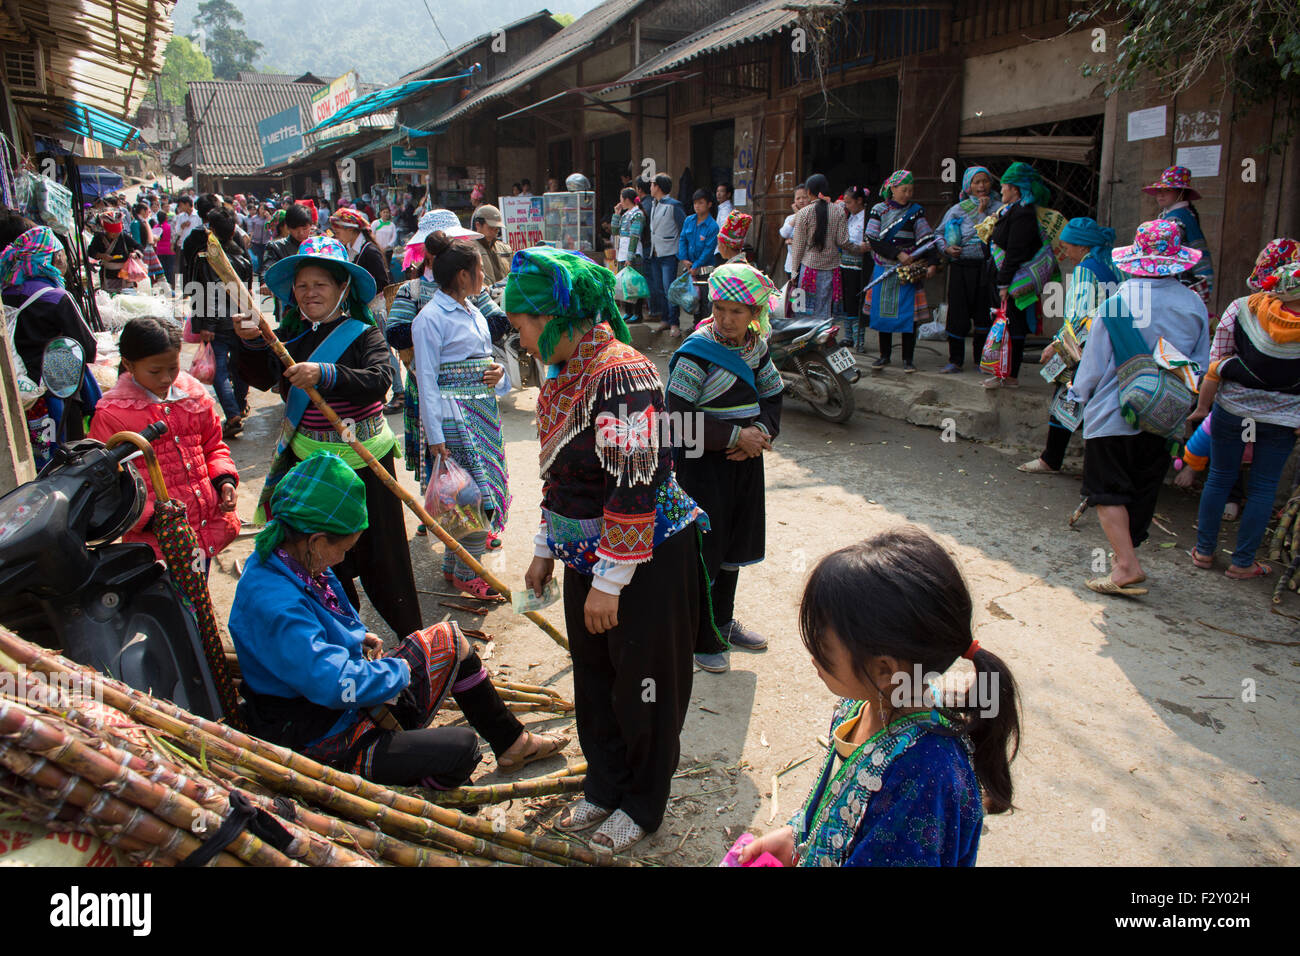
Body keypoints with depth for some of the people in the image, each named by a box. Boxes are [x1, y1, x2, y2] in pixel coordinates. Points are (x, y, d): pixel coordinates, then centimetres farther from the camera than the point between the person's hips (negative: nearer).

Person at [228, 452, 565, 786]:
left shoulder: (296, 563, 0)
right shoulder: (274, 605, -32)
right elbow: (337, 684, -35)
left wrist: (360, 637, 3)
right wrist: (398, 670, -18)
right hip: (323, 743, -11)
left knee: (448, 639, 12)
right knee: (461, 750, -23)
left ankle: (511, 740, 22)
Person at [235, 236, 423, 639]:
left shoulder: (363, 334, -8)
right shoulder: (290, 334, 7)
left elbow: (380, 379, -24)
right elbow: (262, 380, 2)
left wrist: (325, 374, -36)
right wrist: (252, 342, -15)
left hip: (362, 456, -5)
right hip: (308, 457, 5)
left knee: (378, 549, 3)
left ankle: (411, 633, 19)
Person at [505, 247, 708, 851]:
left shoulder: (622, 375, -22)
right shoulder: (565, 377, 7)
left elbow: (634, 487, -25)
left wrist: (610, 580, -22)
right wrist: (545, 550, 19)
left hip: (646, 561, -8)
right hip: (588, 555, 8)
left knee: (643, 686, 9)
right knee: (594, 676, 19)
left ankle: (643, 805, 30)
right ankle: (604, 785, 40)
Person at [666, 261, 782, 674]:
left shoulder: (757, 347, 4)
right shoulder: (696, 353, -17)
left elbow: (773, 396, 13)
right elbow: (680, 417, -21)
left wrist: (761, 432, -8)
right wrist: (736, 435, -19)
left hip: (744, 460, 7)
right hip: (702, 465, -7)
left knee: (734, 546, 19)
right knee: (704, 551, 1)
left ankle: (723, 623, 37)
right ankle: (701, 639, 17)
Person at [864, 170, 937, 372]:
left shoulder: (916, 211, 6)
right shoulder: (879, 210, 5)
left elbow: (926, 239, -2)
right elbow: (873, 240, -5)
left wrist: (931, 263, -17)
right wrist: (898, 254, -14)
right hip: (883, 269, 1)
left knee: (908, 314, -4)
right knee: (883, 311, 4)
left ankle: (908, 358, 4)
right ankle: (884, 354, 17)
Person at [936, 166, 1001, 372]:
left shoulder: (998, 207, 5)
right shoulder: (958, 209, 6)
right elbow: (939, 233, 10)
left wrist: (982, 212, -8)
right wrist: (947, 248, -7)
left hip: (986, 268, 0)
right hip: (961, 267, 0)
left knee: (984, 314, 3)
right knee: (957, 313, -1)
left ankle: (981, 360, 15)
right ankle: (955, 361, 9)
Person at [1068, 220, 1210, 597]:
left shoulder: (1120, 300, -14)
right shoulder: (1194, 304, -1)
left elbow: (1095, 360, -8)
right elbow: (1201, 366, 8)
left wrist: (1079, 395, 8)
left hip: (1115, 413, -5)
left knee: (1107, 491, 2)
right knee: (1143, 491, 17)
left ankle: (1126, 567, -8)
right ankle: (1127, 558, 29)